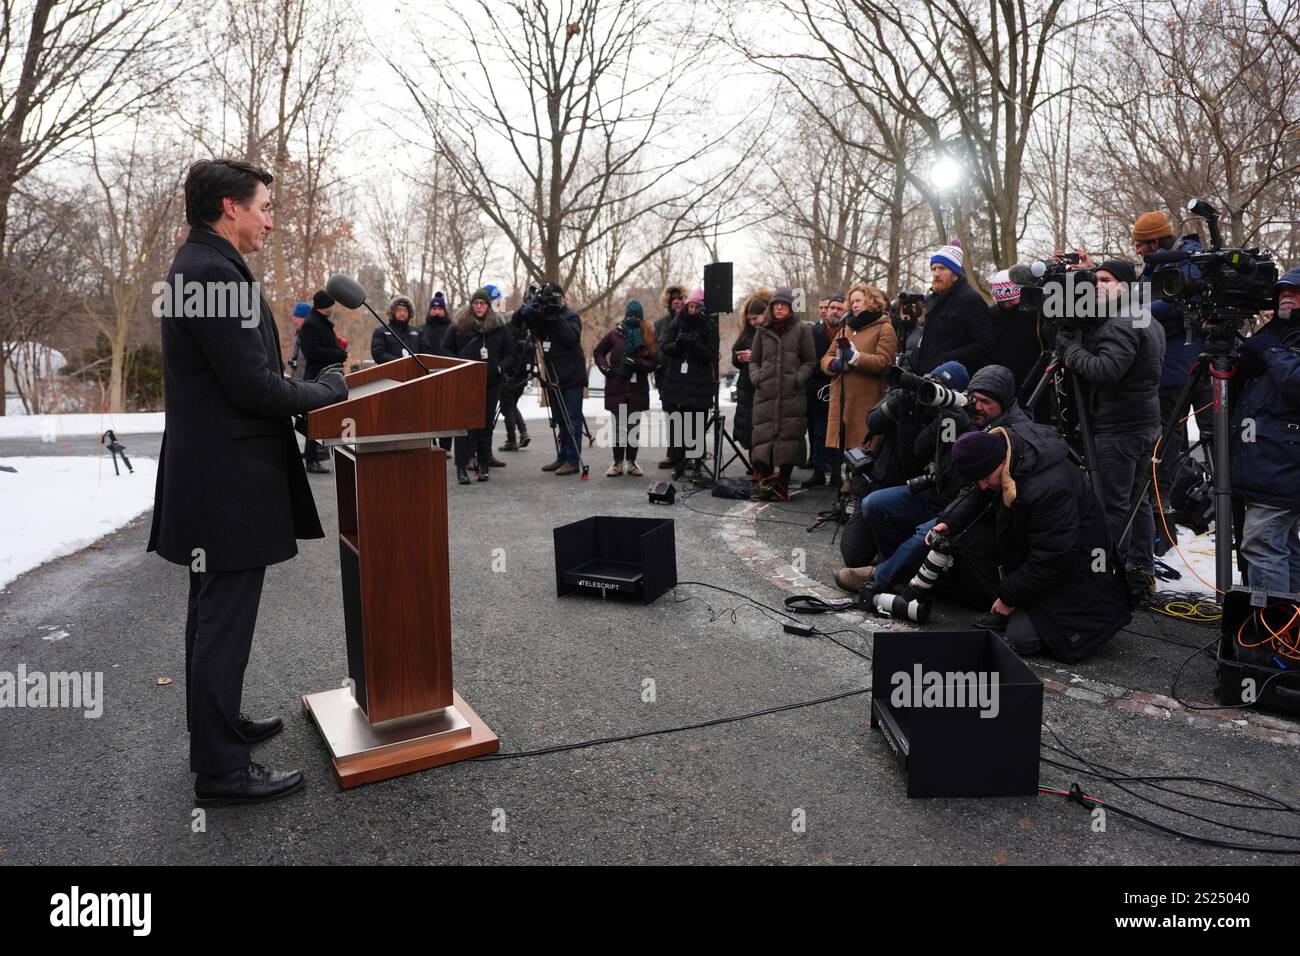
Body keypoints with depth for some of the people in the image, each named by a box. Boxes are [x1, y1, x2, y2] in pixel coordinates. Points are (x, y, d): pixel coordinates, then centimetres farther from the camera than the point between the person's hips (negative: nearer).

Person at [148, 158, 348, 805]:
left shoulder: (197, 265, 14)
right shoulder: (215, 272, -19)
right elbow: (254, 387, -22)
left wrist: (306, 390, 8)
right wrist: (327, 390, -8)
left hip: (211, 475, 11)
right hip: (229, 481, -11)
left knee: (212, 614, 21)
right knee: (225, 623, -2)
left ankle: (216, 725, 37)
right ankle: (221, 770, 10)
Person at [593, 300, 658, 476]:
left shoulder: (649, 335, 3)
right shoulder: (615, 333, 3)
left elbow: (654, 362, -1)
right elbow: (598, 352, 13)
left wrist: (638, 363, -18)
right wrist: (605, 368, -3)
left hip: (638, 388, 0)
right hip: (616, 387, 0)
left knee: (634, 425, 5)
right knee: (619, 426, 2)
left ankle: (631, 462, 16)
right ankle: (618, 463, 11)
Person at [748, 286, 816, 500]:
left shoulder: (801, 329, 7)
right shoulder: (763, 331, 15)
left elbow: (810, 361, 6)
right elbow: (754, 360, 21)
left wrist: (797, 379, -8)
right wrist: (756, 377, 2)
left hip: (792, 396, -2)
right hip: (765, 394, 2)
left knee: (788, 439, -4)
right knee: (763, 438, -4)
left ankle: (781, 486, 3)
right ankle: (763, 485, -1)